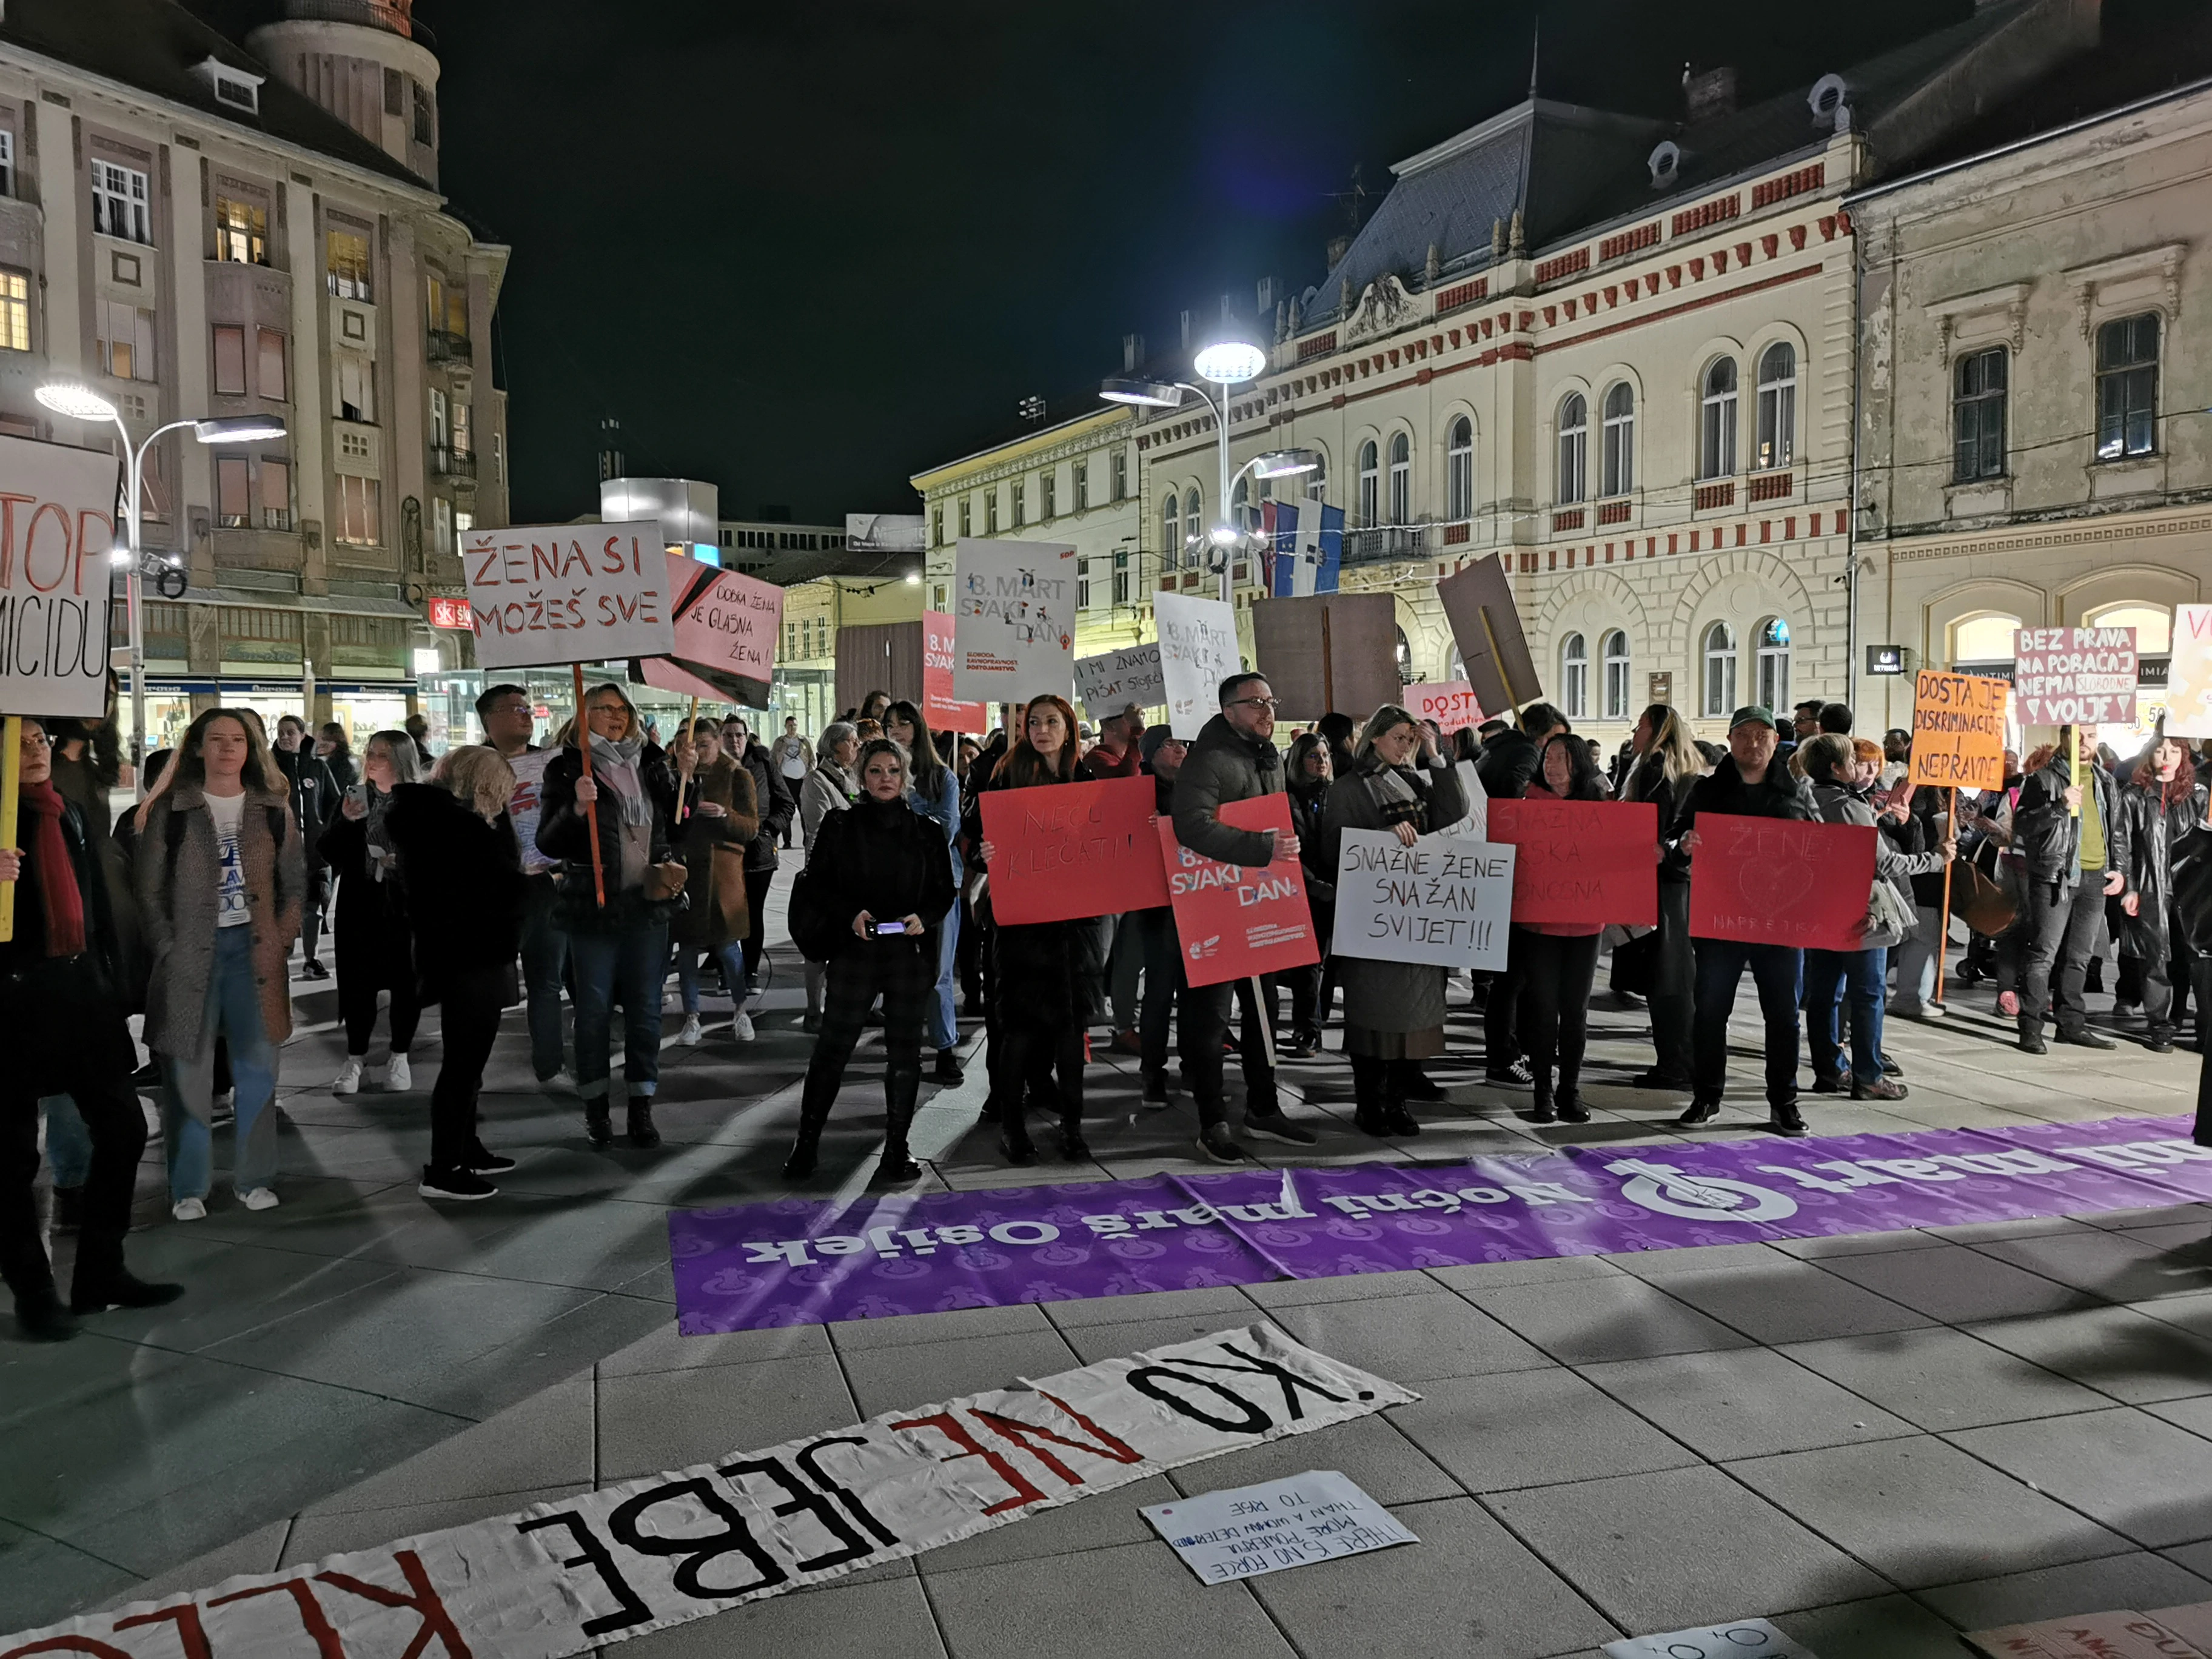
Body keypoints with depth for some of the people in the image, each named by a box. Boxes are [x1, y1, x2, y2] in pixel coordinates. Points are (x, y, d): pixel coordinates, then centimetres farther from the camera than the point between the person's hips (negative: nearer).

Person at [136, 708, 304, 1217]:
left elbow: (295, 883, 10)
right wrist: (167, 950, -6)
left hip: (253, 947, 2)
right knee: (189, 1069, -2)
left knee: (257, 1065, 3)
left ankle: (254, 1177, 12)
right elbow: (149, 889, 2)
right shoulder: (170, 811, 2)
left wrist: (281, 941, 0)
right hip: (190, 951, -2)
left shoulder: (272, 810, 9)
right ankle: (188, 1187, 6)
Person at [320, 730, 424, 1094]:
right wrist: (345, 821, -12)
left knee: (405, 981, 5)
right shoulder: (354, 796, 8)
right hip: (360, 904, 2)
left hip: (407, 905, -2)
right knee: (357, 981, 3)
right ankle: (355, 1057, 16)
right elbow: (328, 852, 5)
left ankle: (400, 1057, 18)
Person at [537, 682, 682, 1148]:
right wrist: (576, 807, -23)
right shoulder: (567, 769, -3)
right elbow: (549, 844, -7)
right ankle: (596, 1108, 16)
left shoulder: (651, 764, 9)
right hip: (593, 907, -3)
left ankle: (641, 1109, 13)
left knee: (646, 1007, 6)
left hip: (648, 905, 3)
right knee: (593, 1008, 4)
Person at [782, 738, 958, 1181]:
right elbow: (816, 884, 2)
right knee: (832, 1045, 0)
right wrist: (850, 914, -14)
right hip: (854, 950, -1)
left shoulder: (927, 831, 6)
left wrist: (924, 917, -11)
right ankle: (807, 1141, 12)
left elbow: (945, 891, 8)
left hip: (911, 952, 2)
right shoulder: (839, 826, 3)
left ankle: (896, 1146, 15)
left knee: (904, 1050, 6)